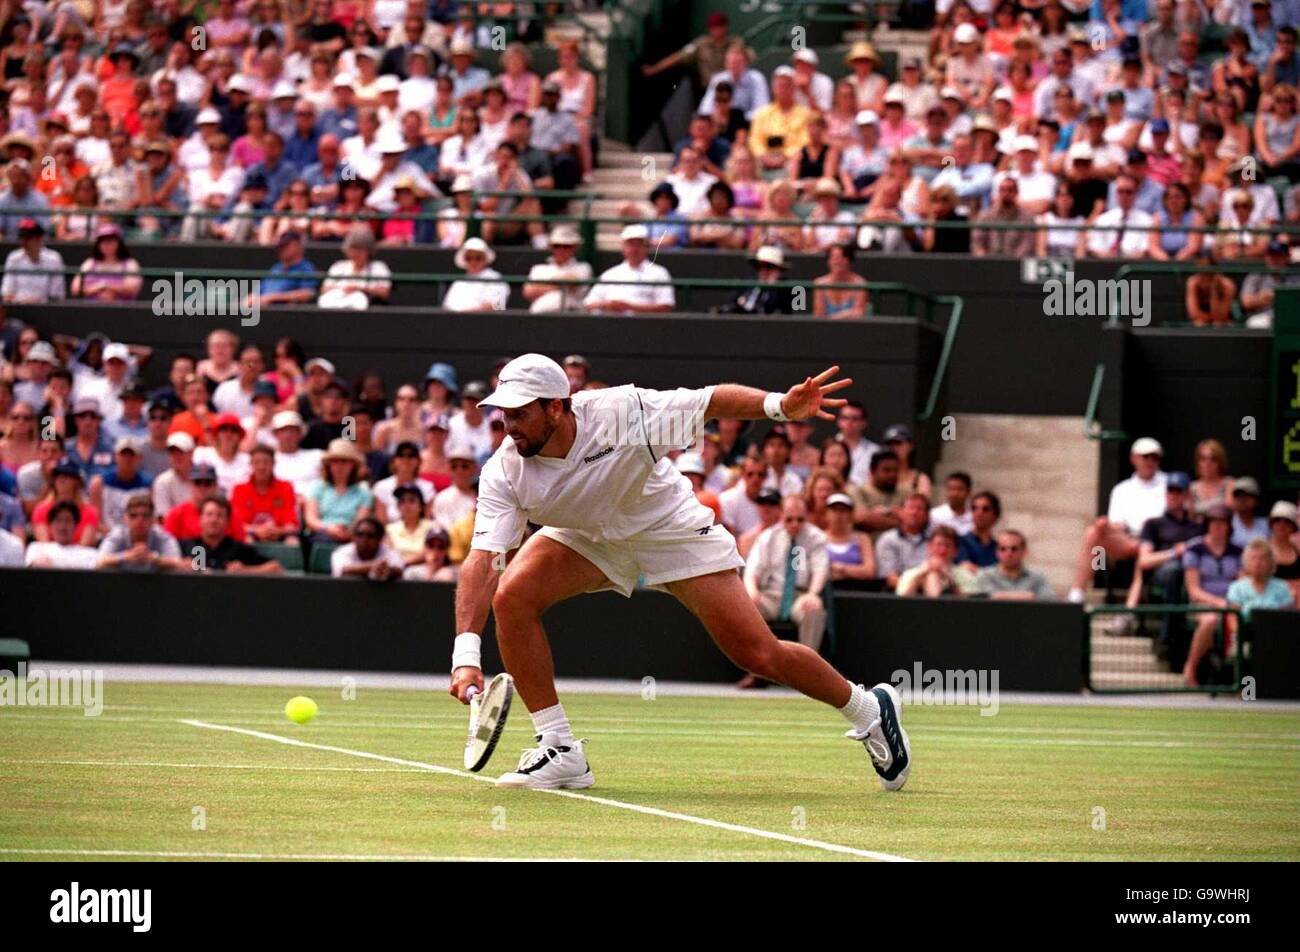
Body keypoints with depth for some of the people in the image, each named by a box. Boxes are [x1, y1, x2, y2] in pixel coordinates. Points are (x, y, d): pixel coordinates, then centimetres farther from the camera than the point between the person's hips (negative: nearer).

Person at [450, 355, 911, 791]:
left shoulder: (622, 411, -32)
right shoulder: (504, 472, -25)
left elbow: (712, 401, -23)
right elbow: (482, 562, -30)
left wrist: (778, 404, -42)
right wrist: (466, 653, -42)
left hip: (673, 529, -3)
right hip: (586, 539, 3)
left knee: (759, 654, -8)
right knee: (511, 596, -25)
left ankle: (868, 709, 20)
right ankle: (558, 751, -13)